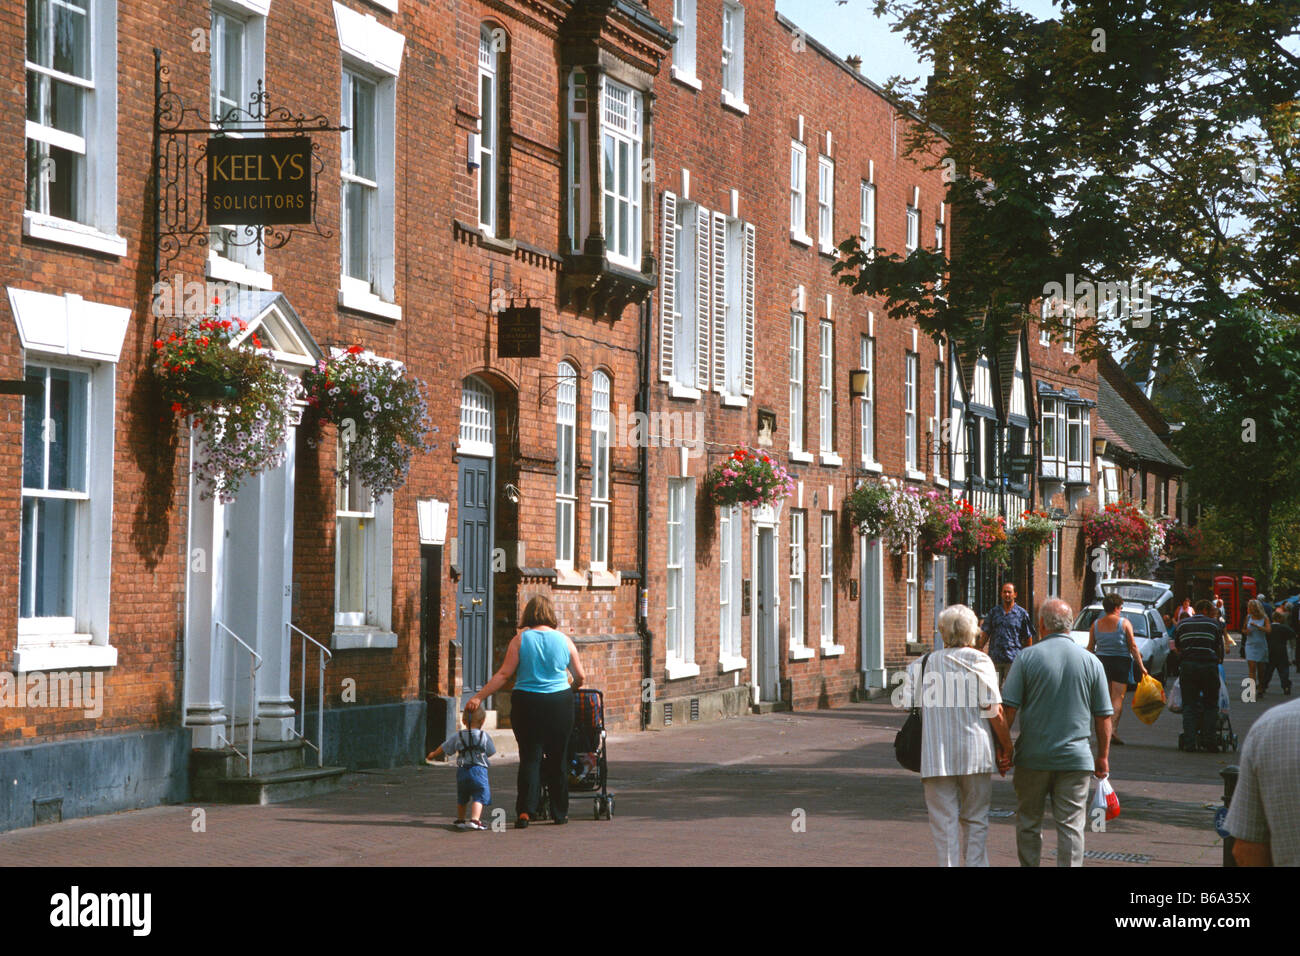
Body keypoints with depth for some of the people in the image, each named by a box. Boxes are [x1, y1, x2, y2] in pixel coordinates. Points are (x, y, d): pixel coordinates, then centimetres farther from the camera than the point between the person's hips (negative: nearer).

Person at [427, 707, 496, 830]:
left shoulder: (457, 736, 5)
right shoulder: (484, 737, -2)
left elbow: (444, 748, 15)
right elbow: (490, 752, 8)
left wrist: (433, 755, 34)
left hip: (462, 770, 4)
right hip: (479, 770, -4)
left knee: (462, 798, 21)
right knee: (479, 797, -6)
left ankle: (460, 820, 35)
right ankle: (474, 820, -25)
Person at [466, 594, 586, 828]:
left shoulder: (520, 639, -3)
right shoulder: (563, 640, 2)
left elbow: (504, 674, -8)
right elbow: (580, 677, 9)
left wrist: (479, 697, -5)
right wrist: (570, 690, 31)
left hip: (526, 703, -1)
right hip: (560, 703, 1)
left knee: (530, 757, 2)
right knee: (558, 758, 10)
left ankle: (525, 810, -12)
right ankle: (560, 812, 17)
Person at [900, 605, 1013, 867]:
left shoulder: (921, 665, 2)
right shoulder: (979, 661, -4)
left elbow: (909, 708, 2)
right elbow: (995, 713, -7)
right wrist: (1007, 748, 4)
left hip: (935, 756, 1)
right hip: (975, 754, -1)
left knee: (944, 822, 3)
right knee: (975, 820, 13)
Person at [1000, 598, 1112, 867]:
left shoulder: (1026, 657, -4)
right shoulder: (1091, 661, 2)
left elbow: (1008, 708, -8)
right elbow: (1103, 716, 5)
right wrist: (1103, 756, 14)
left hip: (1032, 756, -1)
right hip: (1075, 757, 1)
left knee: (1028, 823, 14)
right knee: (1071, 825, 2)